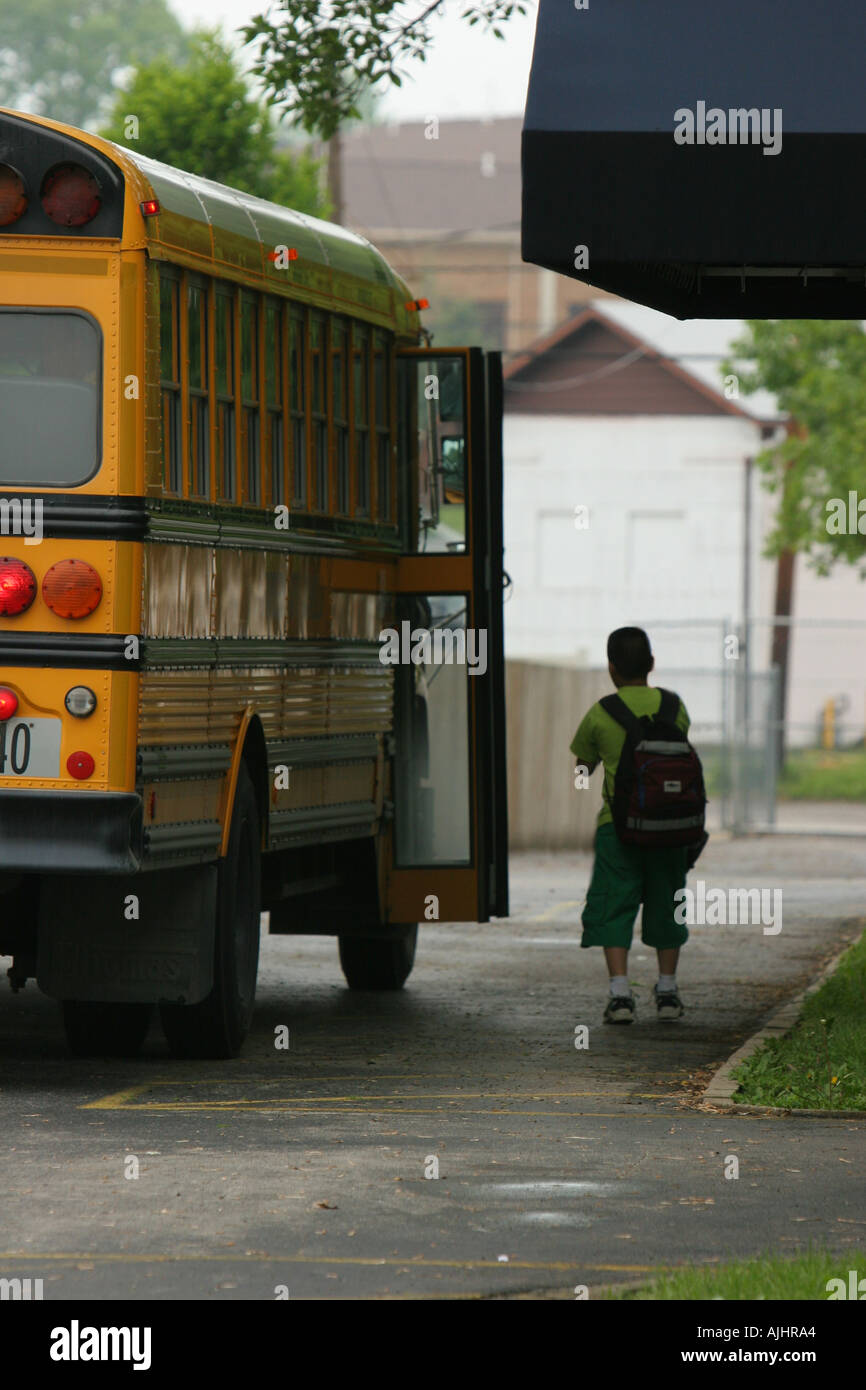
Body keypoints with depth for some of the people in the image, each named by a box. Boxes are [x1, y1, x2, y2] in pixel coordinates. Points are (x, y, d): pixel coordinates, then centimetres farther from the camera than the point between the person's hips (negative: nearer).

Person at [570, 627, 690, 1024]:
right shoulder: (674, 708, 1)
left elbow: (582, 766, 10)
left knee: (612, 907, 2)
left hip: (617, 825, -2)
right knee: (665, 905, 14)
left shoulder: (600, 715, -4)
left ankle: (620, 992, -9)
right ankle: (667, 990, 17)